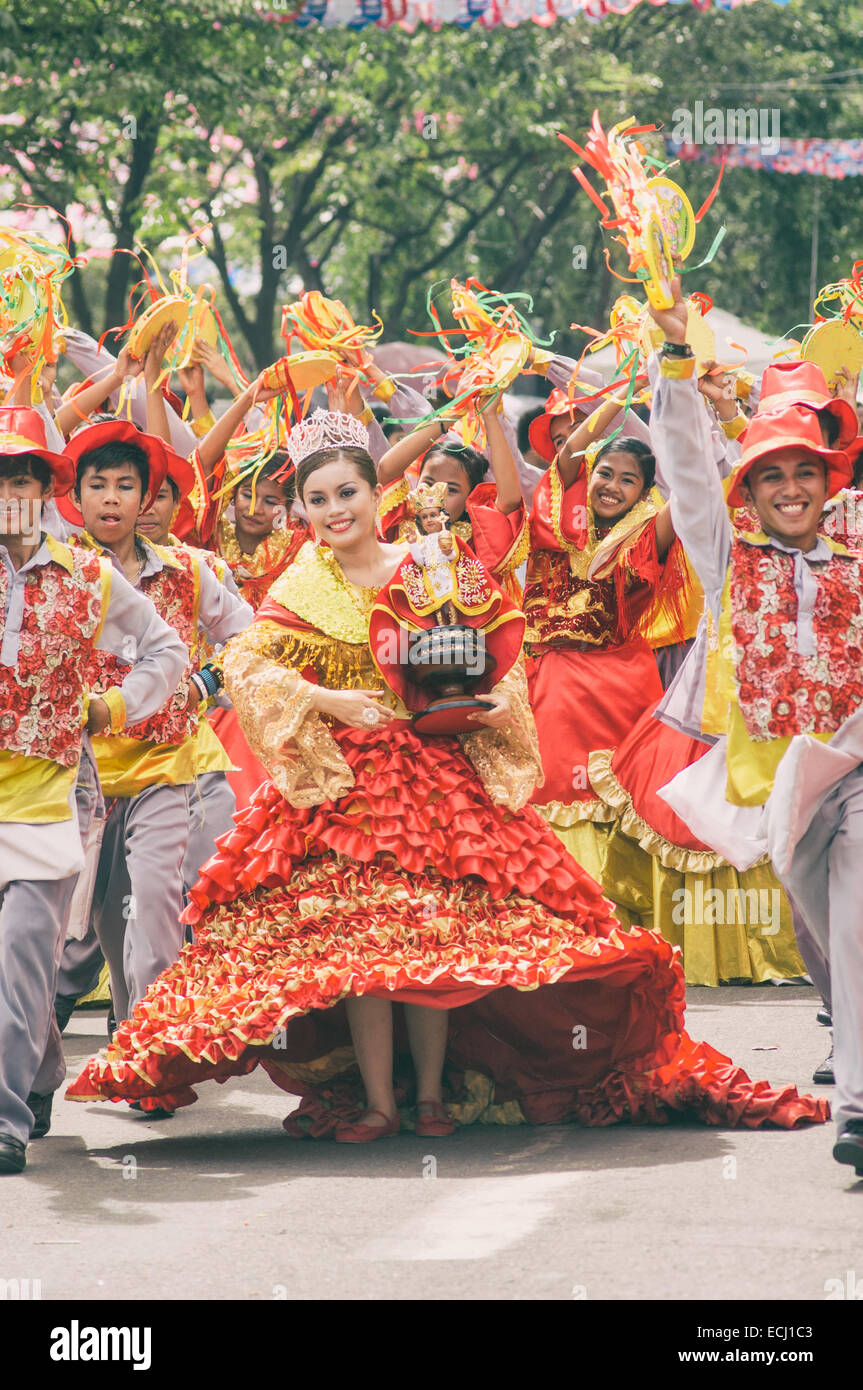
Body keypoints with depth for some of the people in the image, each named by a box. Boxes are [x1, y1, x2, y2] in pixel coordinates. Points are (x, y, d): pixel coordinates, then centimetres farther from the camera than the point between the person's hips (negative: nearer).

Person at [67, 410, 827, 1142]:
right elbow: (245, 664, -4)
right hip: (340, 776, 0)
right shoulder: (303, 587, 5)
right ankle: (376, 1101, -3)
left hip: (437, 771, 0)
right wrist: (327, 701, -14)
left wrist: (496, 702, -10)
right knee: (358, 937, -8)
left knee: (435, 932, -3)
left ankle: (432, 1092, 8)